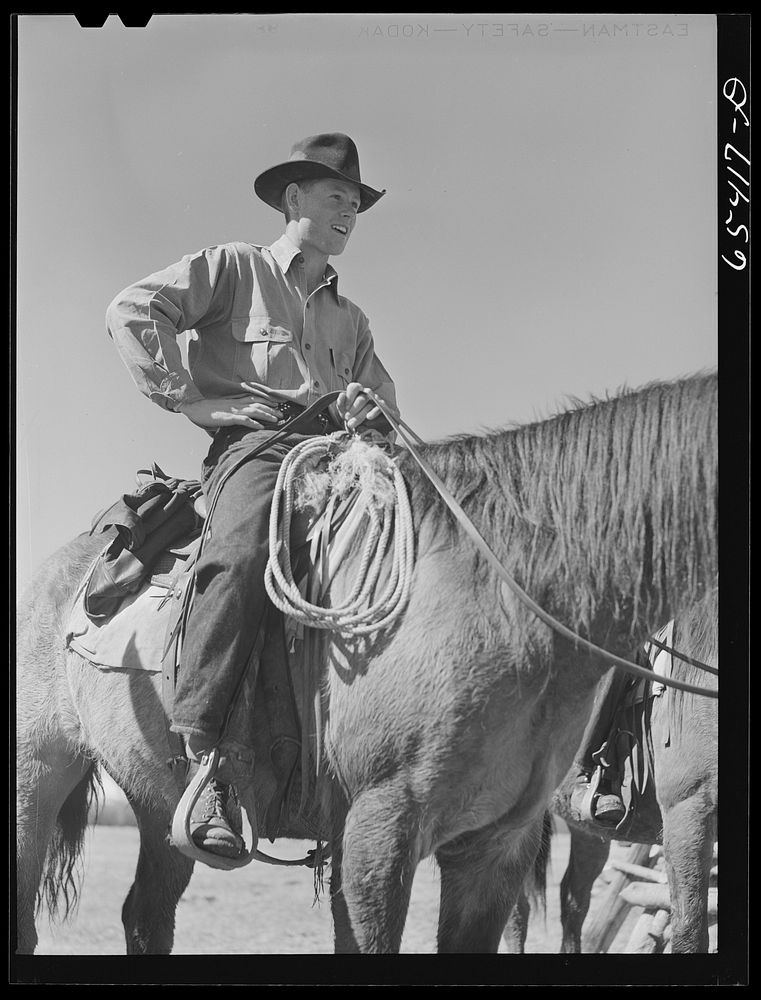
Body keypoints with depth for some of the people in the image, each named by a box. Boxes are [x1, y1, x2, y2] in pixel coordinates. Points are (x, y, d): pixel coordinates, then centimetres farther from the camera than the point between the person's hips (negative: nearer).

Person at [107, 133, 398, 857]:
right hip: (254, 444, -6)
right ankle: (205, 766, -44)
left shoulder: (351, 319, 32)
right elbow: (132, 312, 3)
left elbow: (386, 404, 28)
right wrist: (190, 398, -5)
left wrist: (370, 411, 3)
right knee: (246, 553, -39)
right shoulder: (234, 268, 15)